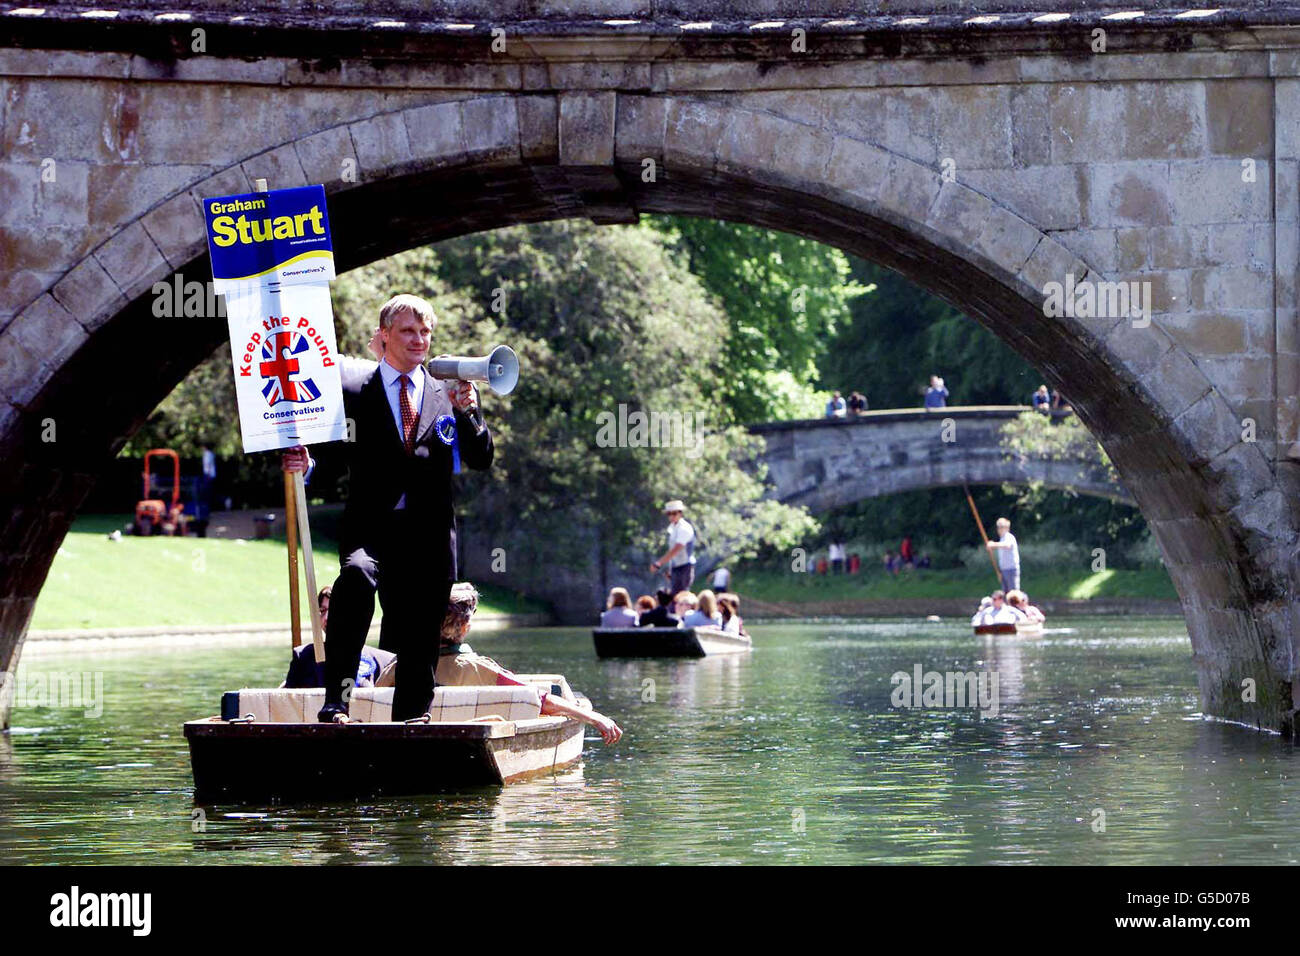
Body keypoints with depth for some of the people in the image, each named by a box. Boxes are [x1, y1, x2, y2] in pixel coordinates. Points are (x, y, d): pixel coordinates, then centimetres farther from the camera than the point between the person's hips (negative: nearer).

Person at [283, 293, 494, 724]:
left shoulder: (447, 394, 15)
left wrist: (467, 412, -9)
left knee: (418, 648, 5)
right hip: (370, 530, -3)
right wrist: (304, 462, -13)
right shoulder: (352, 391, 9)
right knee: (357, 575, -34)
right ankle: (335, 703, -37)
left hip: (428, 540, 3)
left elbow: (481, 460, 8)